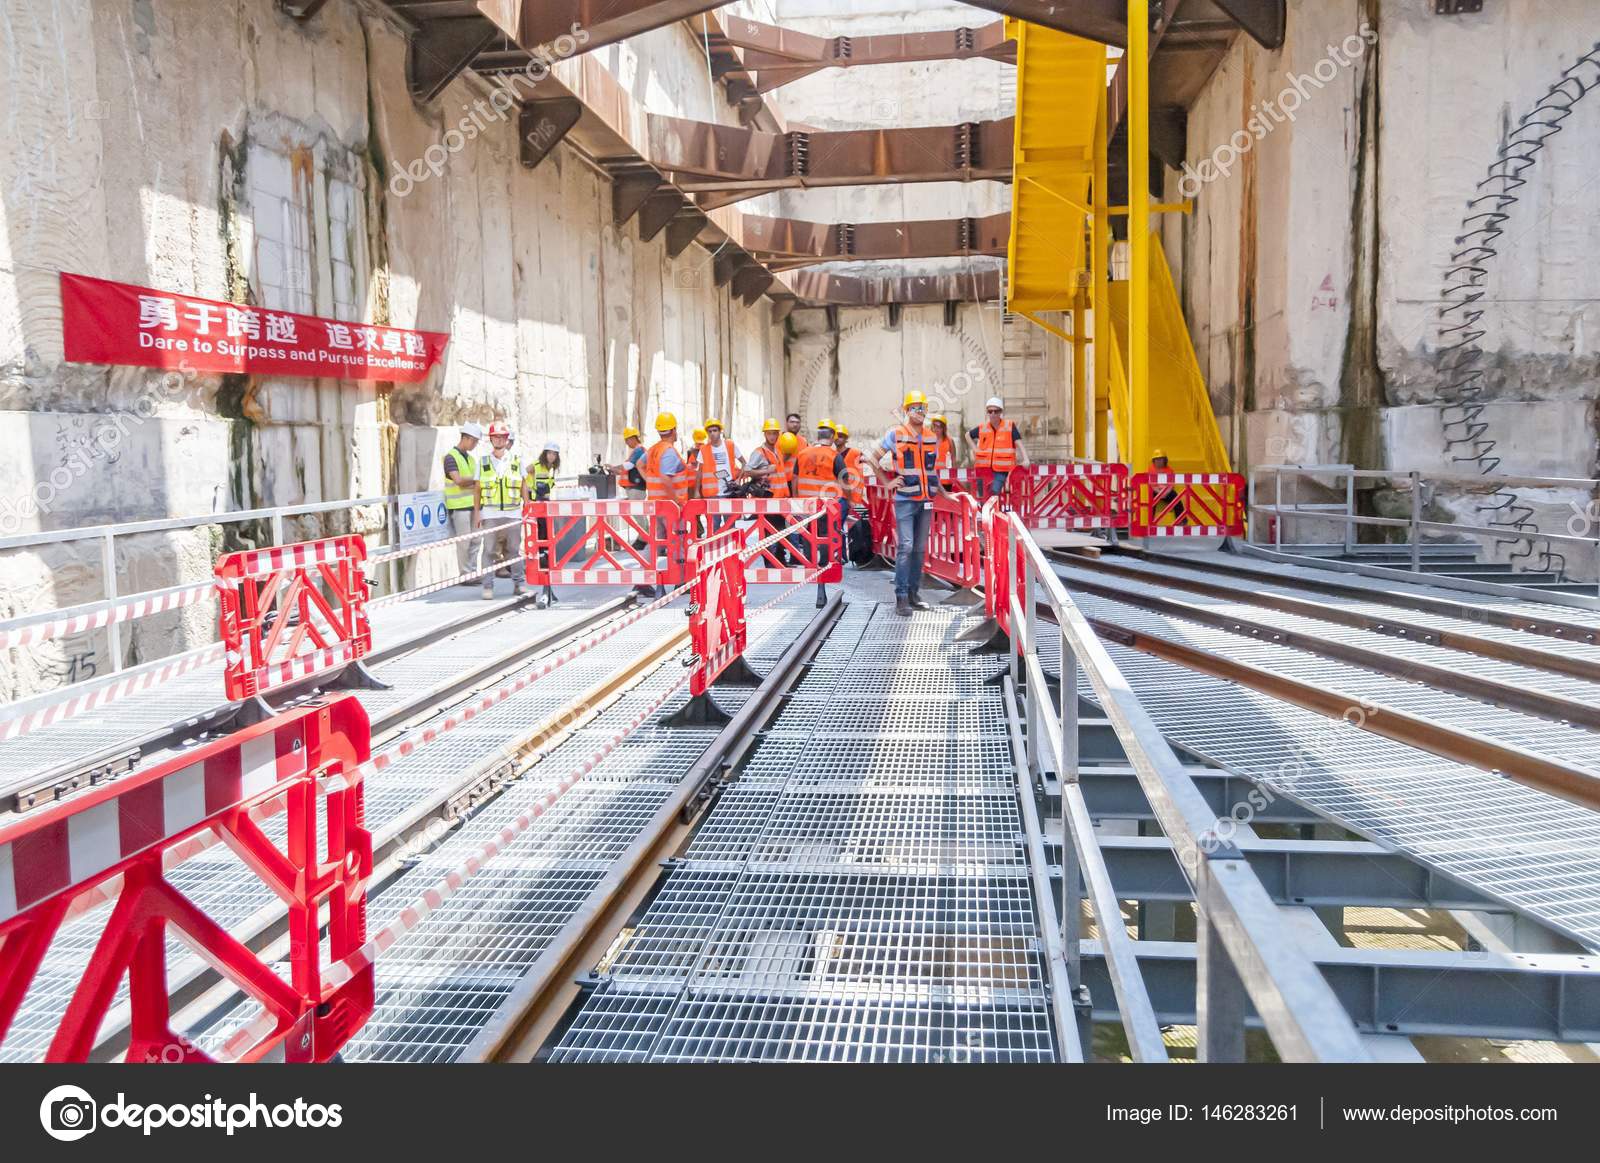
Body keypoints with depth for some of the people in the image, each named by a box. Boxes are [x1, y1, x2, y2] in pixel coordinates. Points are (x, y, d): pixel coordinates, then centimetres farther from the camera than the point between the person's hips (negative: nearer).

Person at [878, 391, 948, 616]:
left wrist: (944, 493, 20)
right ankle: (901, 598, -9)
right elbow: (874, 459, 3)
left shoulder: (932, 438, 13)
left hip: (926, 500, 5)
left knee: (920, 549, 9)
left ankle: (913, 593, 17)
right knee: (906, 547, -11)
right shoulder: (895, 435, -2)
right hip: (905, 499, -5)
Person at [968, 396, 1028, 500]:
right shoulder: (982, 428, 6)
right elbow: (968, 435, 24)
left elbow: (1018, 443, -9)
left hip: (1001, 469, -4)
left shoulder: (1009, 426, -2)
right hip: (984, 468, 4)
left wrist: (1025, 459, -23)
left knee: (995, 491, -23)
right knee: (982, 497, 8)